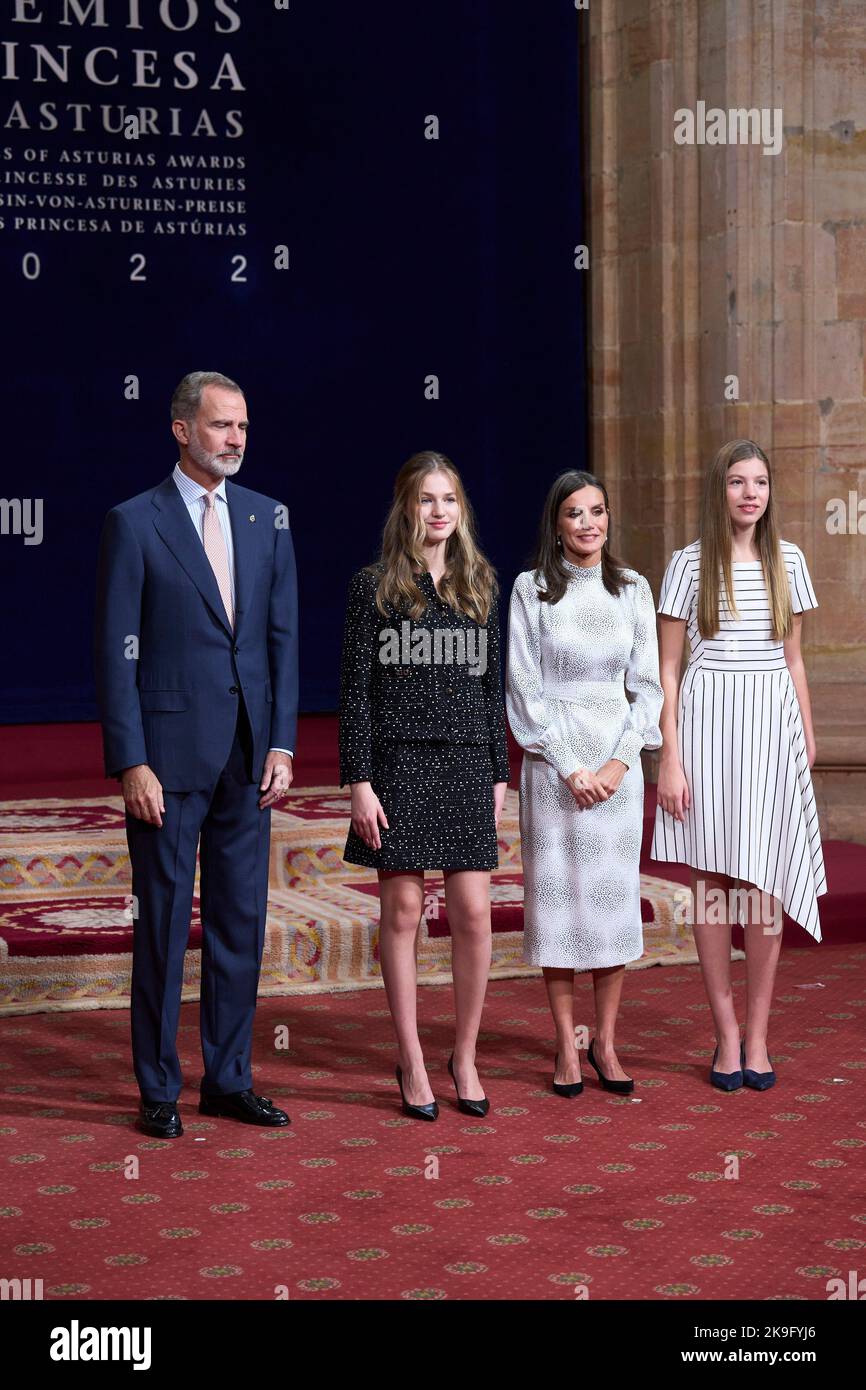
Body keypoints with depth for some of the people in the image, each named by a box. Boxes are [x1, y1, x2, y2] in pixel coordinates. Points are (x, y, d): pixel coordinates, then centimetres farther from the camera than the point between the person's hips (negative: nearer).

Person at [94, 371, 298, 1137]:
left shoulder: (267, 517, 9)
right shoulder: (135, 522, -4)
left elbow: (283, 636, 8)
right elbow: (117, 653, -6)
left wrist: (282, 744, 0)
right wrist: (130, 763, -12)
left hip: (248, 755, 4)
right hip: (169, 753, -4)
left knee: (241, 921, 10)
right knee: (164, 922, 3)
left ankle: (229, 1079, 21)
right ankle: (159, 1088, 15)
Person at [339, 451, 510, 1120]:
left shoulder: (480, 586, 11)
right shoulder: (373, 587, 0)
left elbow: (492, 684, 14)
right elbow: (355, 689, -2)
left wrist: (499, 775, 10)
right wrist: (359, 782, -8)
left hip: (468, 764, 3)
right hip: (399, 764, -3)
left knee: (473, 913, -1)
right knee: (403, 910, 1)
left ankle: (466, 1055, 14)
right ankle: (412, 1061, 12)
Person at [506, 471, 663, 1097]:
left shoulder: (633, 588, 6)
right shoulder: (532, 589, -1)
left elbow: (646, 684, 5)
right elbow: (524, 688, -4)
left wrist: (619, 762, -7)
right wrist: (569, 767, -9)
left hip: (617, 759, 2)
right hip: (552, 757, -2)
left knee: (616, 894, 3)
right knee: (556, 893, 0)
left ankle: (606, 1041, 13)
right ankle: (566, 1046, 8)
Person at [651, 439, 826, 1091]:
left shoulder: (788, 561, 10)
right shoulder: (689, 563, 1)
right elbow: (667, 669, 0)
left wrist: (807, 737, 15)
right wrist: (670, 759, -6)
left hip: (773, 724, 2)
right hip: (708, 722, -2)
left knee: (766, 880, 1)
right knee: (713, 879, 1)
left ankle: (757, 1035, 10)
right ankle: (727, 1034, 9)